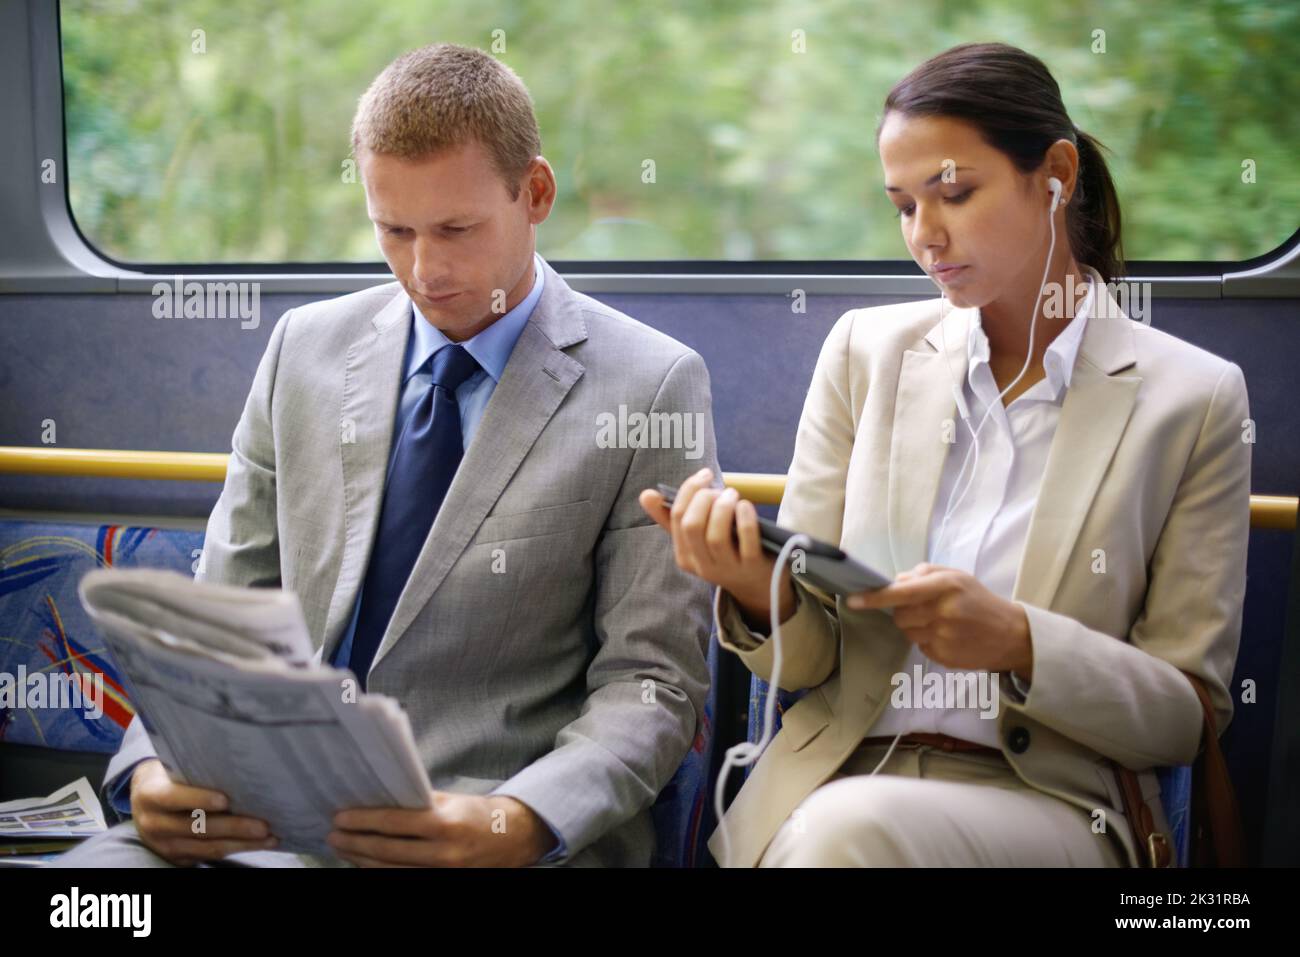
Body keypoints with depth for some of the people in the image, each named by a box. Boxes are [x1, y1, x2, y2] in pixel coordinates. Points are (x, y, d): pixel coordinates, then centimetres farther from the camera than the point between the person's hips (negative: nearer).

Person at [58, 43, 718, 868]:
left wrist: (518, 824, -20)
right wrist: (154, 767, -7)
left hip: (493, 834, -3)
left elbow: (650, 683, -2)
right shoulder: (305, 348, 12)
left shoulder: (653, 387, -1)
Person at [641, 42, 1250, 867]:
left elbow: (1189, 715, 0)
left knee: (845, 830, -33)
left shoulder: (1194, 399, -1)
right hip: (834, 777, 2)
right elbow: (808, 660, 7)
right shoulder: (865, 350, 6)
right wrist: (760, 594, -16)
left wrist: (1021, 645, -18)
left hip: (1049, 800, -2)